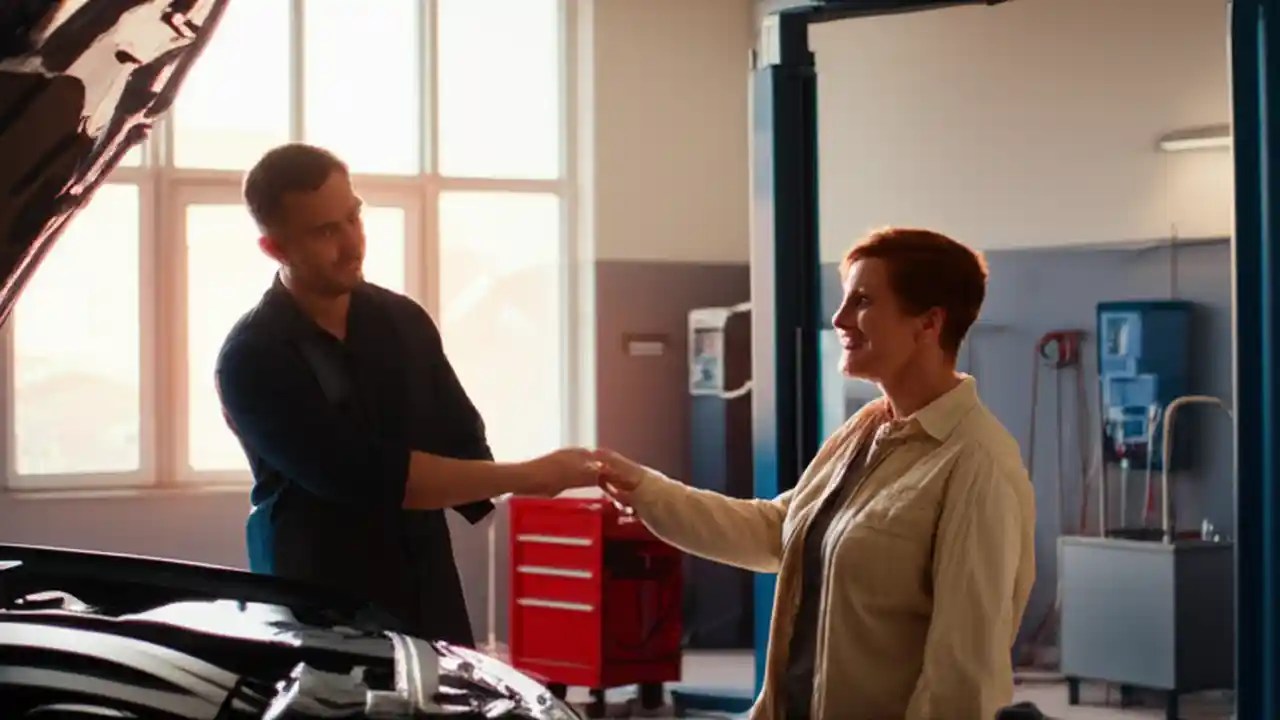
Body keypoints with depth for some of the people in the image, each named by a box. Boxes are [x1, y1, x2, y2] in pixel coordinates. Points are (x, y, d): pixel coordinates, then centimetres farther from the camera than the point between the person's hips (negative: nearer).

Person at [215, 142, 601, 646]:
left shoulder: (404, 321, 9)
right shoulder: (254, 358, -10)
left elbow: (462, 448, 13)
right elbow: (364, 475, -19)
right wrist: (529, 476, -19)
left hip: (428, 604, 5)